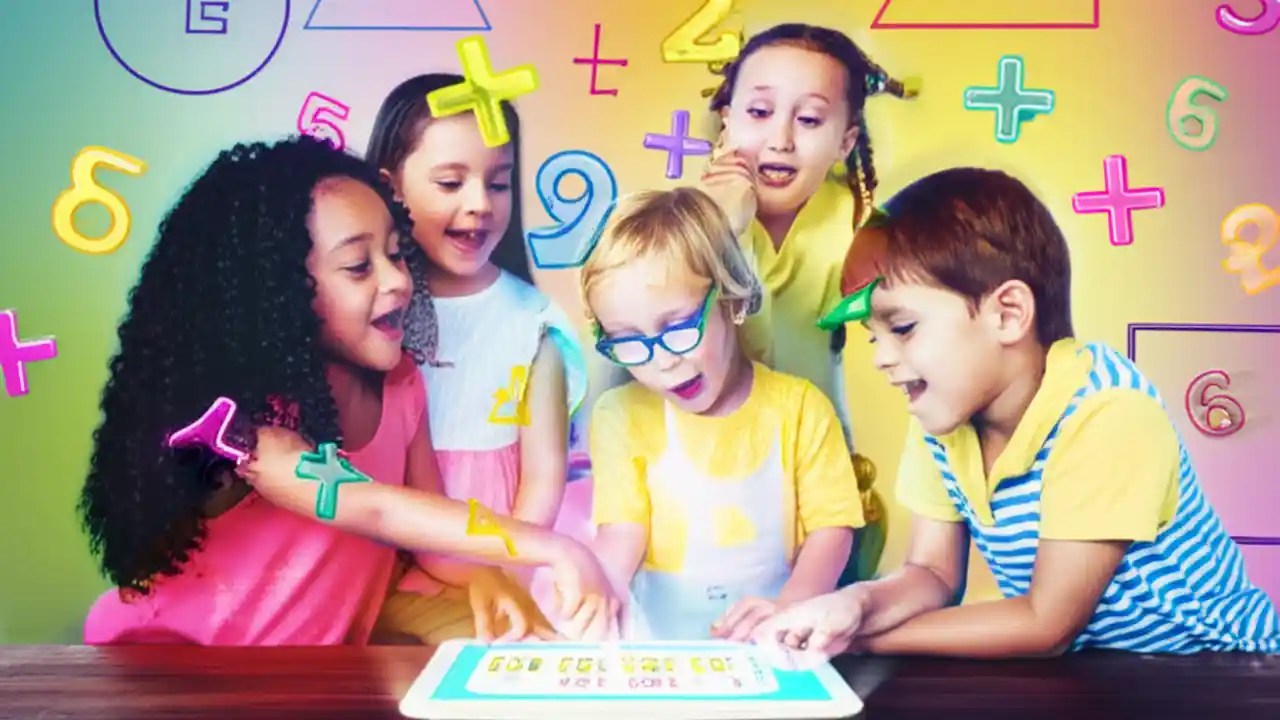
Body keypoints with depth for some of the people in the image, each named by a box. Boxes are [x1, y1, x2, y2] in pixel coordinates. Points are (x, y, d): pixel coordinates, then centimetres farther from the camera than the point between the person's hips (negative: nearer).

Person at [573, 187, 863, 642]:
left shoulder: (798, 407, 0)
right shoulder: (622, 417, 1)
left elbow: (831, 528, -1)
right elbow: (621, 536, -6)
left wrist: (789, 608, -17)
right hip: (654, 648, 0)